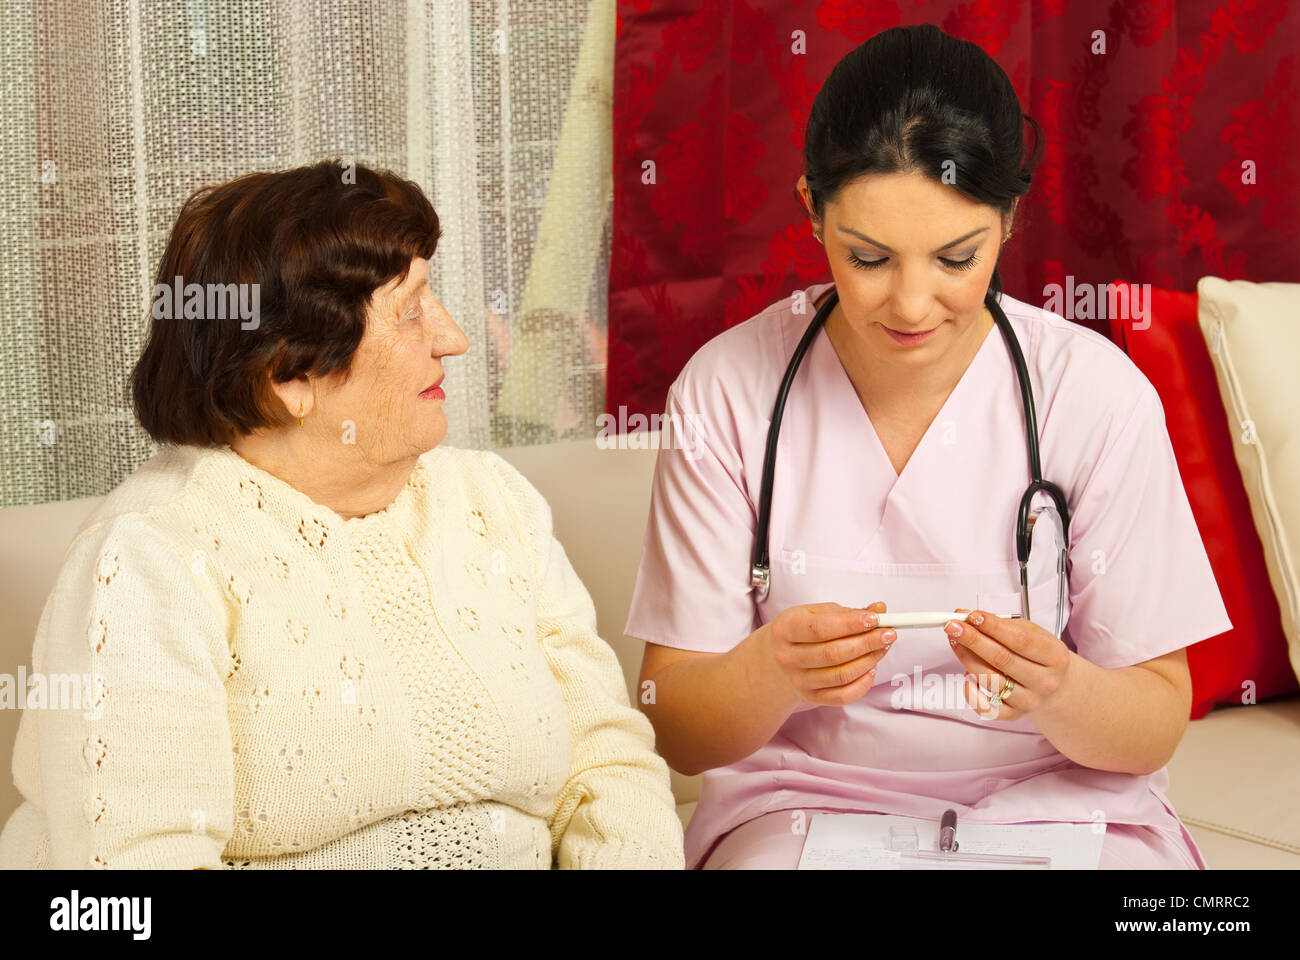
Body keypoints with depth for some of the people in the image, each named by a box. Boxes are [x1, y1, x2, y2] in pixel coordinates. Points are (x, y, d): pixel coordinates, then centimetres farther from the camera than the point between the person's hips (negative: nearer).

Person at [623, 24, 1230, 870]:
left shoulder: (1099, 393, -8)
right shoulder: (729, 389, -7)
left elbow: (1157, 728, -3)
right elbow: (675, 731, -6)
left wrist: (1058, 689, -25)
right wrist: (772, 673, -28)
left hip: (1058, 802, 1)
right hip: (803, 805, -1)